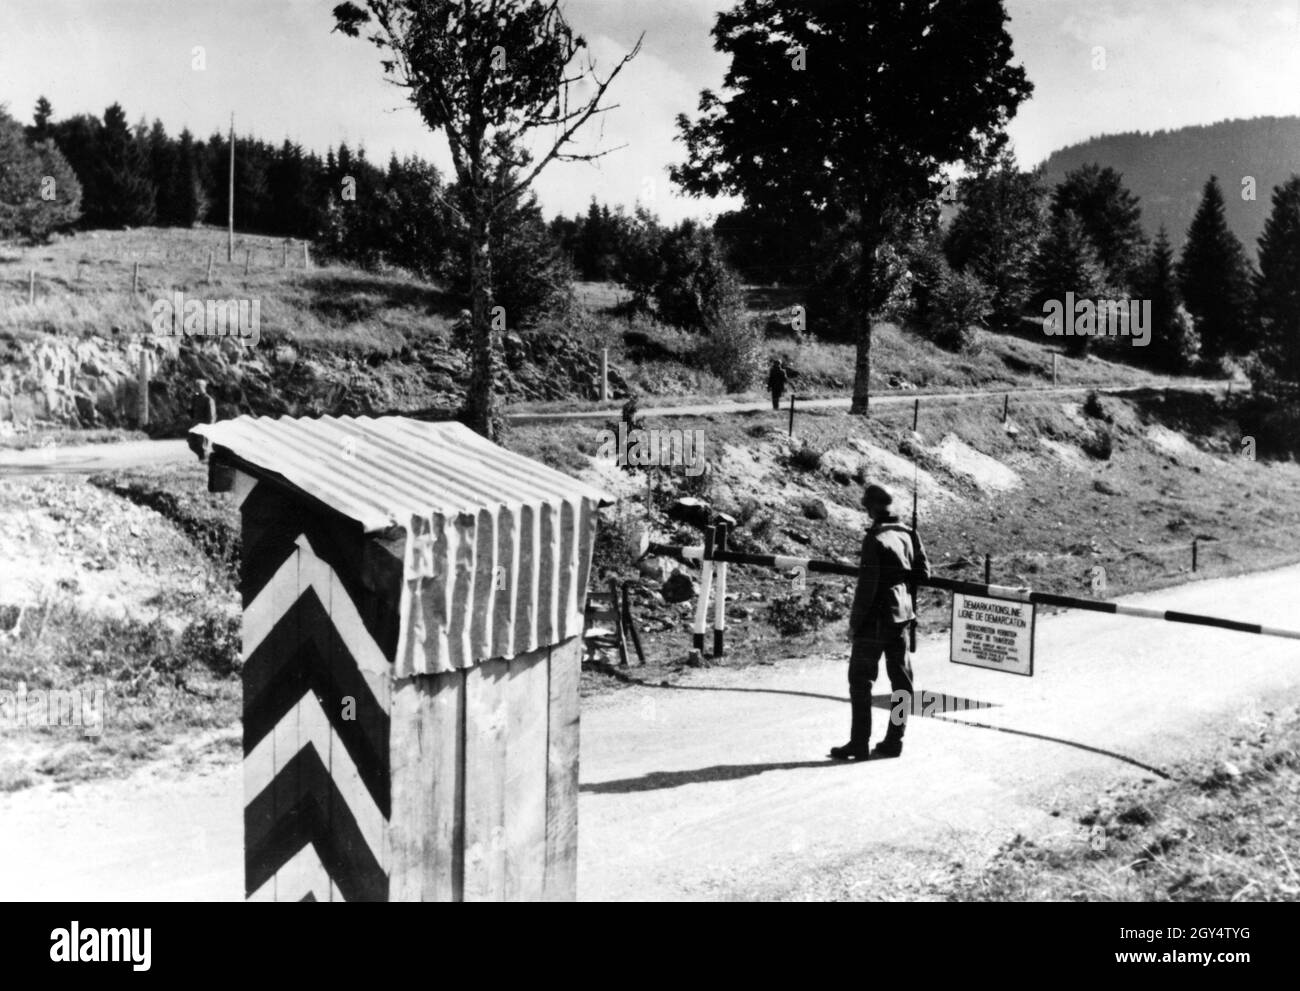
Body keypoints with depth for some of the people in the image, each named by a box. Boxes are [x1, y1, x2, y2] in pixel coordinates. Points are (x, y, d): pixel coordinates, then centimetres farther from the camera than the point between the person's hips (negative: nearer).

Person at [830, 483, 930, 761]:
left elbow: (867, 586, -18)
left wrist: (855, 621, -11)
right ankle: (894, 741, 18)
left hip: (876, 618, -7)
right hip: (903, 614, 7)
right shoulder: (908, 534, 3)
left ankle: (859, 744, 2)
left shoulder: (875, 539, -17)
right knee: (901, 678, 12)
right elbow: (923, 572, 9)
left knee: (860, 679, 1)